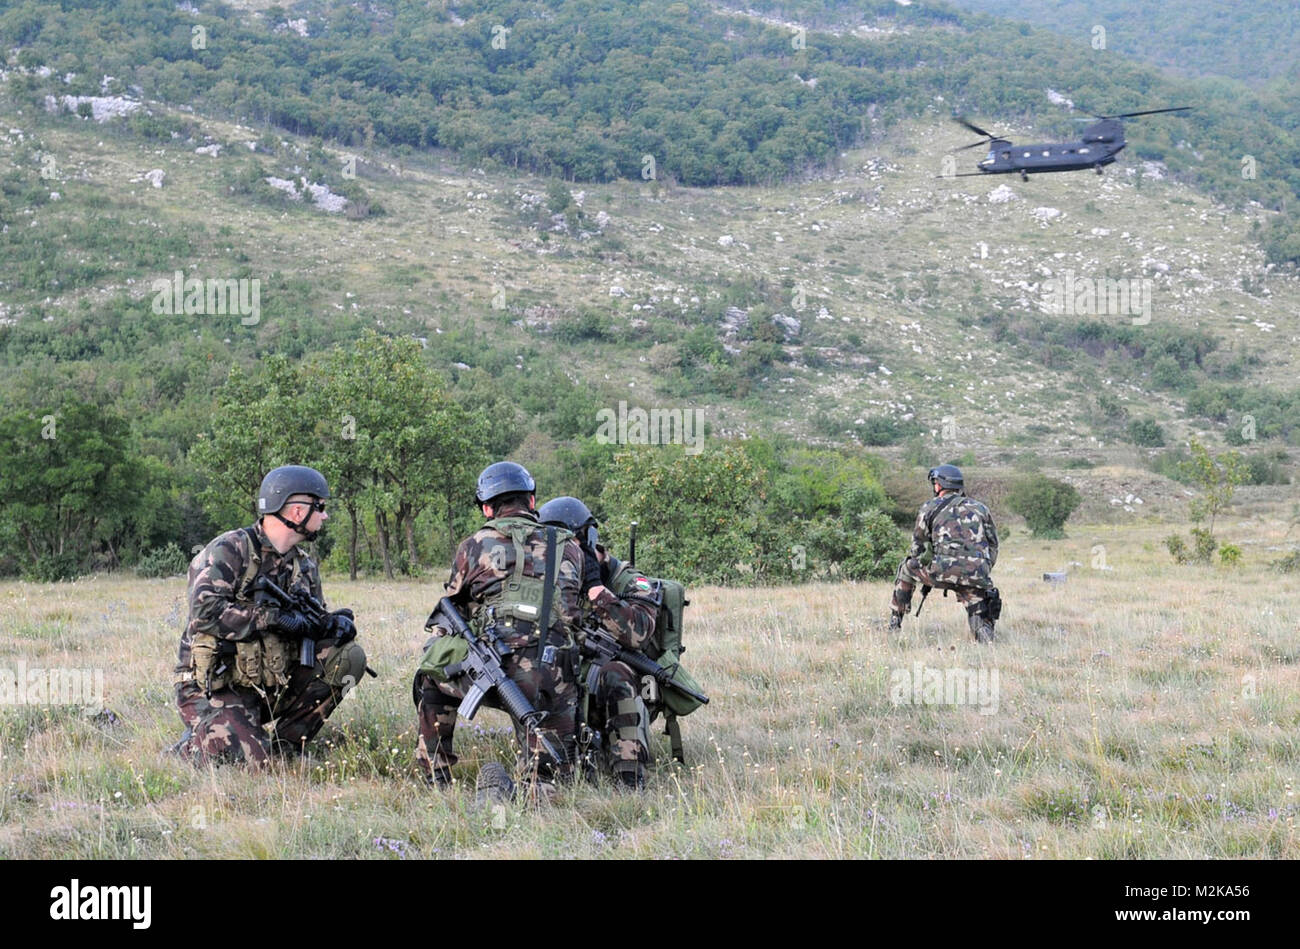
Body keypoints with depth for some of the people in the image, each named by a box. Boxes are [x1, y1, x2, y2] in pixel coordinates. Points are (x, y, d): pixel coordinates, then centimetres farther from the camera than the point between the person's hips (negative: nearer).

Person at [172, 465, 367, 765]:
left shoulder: (304, 567, 13)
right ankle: (193, 745, 4)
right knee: (248, 759, -30)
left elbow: (310, 628, 19)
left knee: (347, 657, -7)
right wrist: (273, 617, -22)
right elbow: (205, 614, -22)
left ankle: (279, 742, -2)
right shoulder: (229, 551, -11)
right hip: (213, 688, -7)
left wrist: (336, 623, -6)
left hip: (270, 688, 7)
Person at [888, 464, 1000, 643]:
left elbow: (918, 547, 18)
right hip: (976, 575, 2)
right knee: (980, 620, 16)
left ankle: (894, 625, 25)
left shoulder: (930, 507, 15)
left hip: (944, 569, -2)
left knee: (907, 568, 25)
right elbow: (993, 546, 22)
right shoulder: (980, 508, 23)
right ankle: (988, 644, -17)